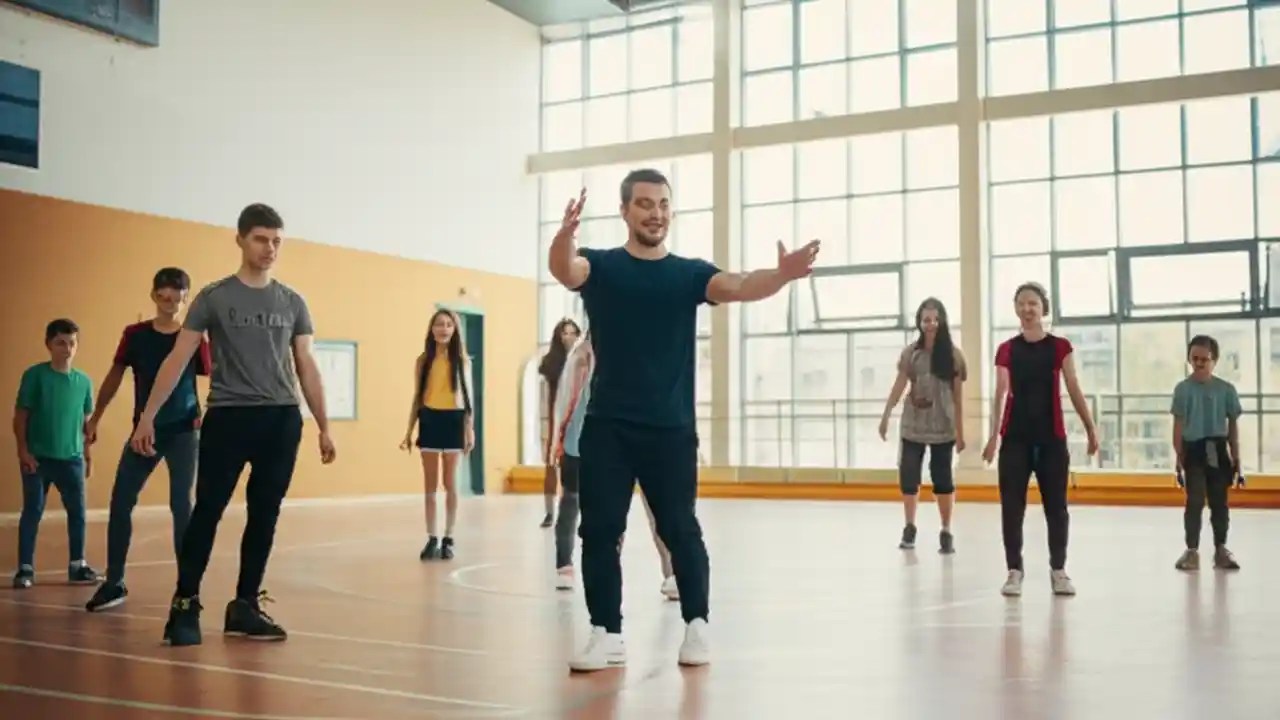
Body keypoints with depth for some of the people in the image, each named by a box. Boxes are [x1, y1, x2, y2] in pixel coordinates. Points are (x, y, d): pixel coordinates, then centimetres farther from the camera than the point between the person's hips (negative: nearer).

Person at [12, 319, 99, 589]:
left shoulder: (84, 381, 3)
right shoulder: (35, 374, -6)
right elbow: (20, 416, -4)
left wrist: (88, 456, 11)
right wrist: (23, 450, -10)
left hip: (71, 458, 3)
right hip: (38, 457, -3)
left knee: (77, 512, 6)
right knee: (32, 511, 3)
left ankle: (77, 565, 17)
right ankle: (25, 567, 11)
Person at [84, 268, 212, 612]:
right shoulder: (135, 335, 1)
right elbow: (114, 377, 11)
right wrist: (95, 419, 14)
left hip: (184, 431, -3)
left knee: (181, 505, -4)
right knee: (120, 502, 3)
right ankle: (114, 582, 15)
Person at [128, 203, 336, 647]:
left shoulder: (292, 303, 10)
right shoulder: (214, 297, 1)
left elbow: (306, 368, 12)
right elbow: (178, 359, 0)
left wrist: (324, 426, 9)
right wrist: (147, 416, -6)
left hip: (282, 420, 3)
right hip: (227, 417, -3)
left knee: (264, 515, 6)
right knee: (207, 511, -4)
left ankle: (244, 606, 16)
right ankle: (184, 604, 8)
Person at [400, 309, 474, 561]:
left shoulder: (462, 360, 3)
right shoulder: (423, 360, 5)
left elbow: (467, 396, 3)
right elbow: (417, 397, 8)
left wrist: (470, 429, -4)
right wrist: (409, 430, 5)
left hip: (452, 421, -1)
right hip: (429, 420, 1)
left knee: (450, 483, 4)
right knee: (430, 484, 5)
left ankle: (448, 539, 10)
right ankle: (432, 539, 10)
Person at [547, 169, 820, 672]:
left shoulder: (689, 273, 6)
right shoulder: (600, 266, 3)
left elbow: (738, 287, -12)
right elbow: (563, 270, -20)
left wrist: (783, 274, -34)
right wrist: (566, 231, -43)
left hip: (671, 428, 0)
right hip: (606, 426, 0)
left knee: (680, 530, 5)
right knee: (600, 531, 2)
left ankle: (696, 626, 20)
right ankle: (607, 634, 13)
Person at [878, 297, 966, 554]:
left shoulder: (952, 354, -2)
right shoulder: (910, 353, 2)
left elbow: (958, 395, -1)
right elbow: (899, 386, 1)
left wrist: (960, 431, -1)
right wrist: (885, 416, -5)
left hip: (942, 427, -1)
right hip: (912, 426, 2)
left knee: (942, 478, 3)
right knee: (908, 475, 2)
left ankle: (946, 532, 13)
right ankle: (909, 528, 17)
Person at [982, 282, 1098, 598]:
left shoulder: (1060, 347, 2)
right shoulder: (1006, 350, 3)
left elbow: (1074, 391, 6)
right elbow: (1000, 395, -2)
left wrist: (1091, 430, 5)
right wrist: (993, 435, -12)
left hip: (1051, 438, 0)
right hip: (1015, 438, 0)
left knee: (1056, 505, 7)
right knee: (1012, 506, 1)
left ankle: (1058, 570, 21)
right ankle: (1014, 570, 12)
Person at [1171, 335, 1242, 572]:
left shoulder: (1226, 389, 2)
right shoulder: (1183, 389, 0)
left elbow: (1233, 427, 6)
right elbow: (1178, 426, 1)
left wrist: (1236, 461, 5)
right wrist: (1179, 460, -2)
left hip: (1218, 450, 1)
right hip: (1193, 450, -1)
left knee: (1219, 502, 8)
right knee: (1195, 501, -2)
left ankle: (1221, 549, 20)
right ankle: (1192, 550, 7)